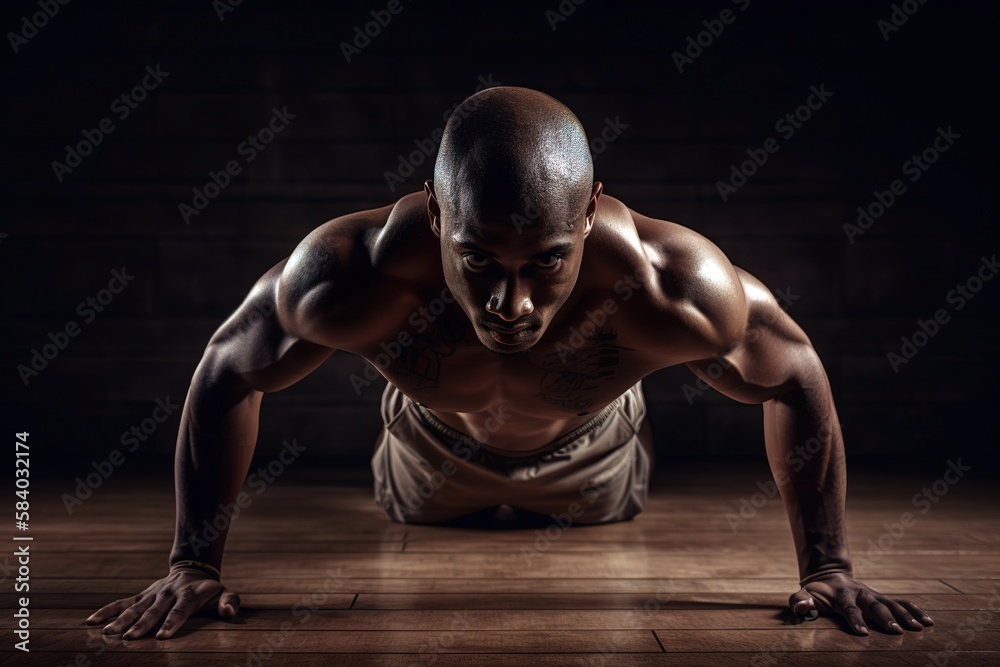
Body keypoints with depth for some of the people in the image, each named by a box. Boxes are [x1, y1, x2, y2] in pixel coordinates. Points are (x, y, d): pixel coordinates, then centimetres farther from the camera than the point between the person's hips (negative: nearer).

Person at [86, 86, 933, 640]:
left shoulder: (673, 287, -45)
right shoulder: (351, 278, -45)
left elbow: (794, 376, -24)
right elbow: (227, 372, -24)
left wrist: (829, 568, -20)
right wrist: (193, 565, -21)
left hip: (593, 469, 0)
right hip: (432, 467, 0)